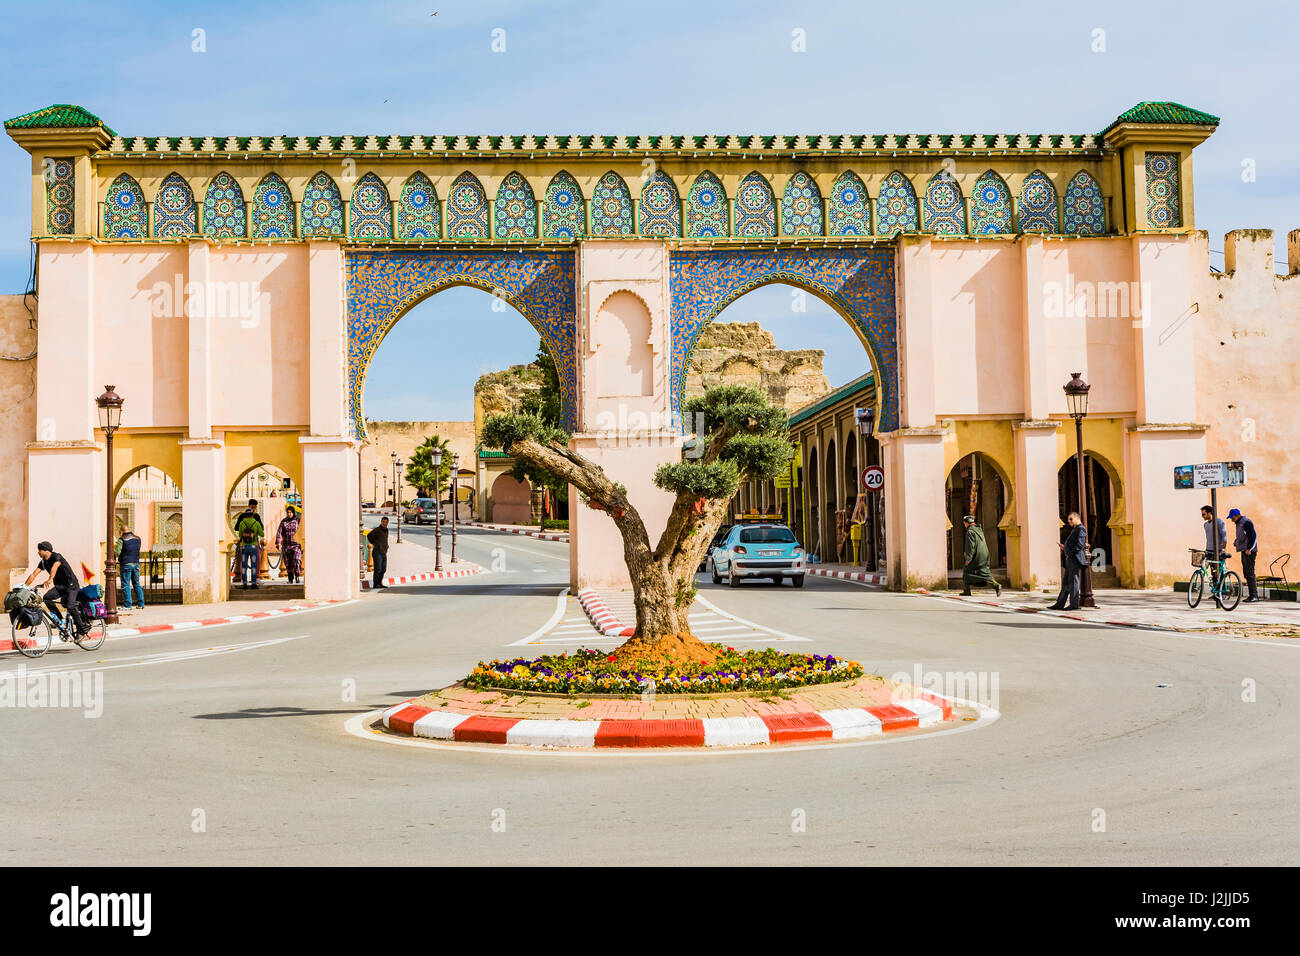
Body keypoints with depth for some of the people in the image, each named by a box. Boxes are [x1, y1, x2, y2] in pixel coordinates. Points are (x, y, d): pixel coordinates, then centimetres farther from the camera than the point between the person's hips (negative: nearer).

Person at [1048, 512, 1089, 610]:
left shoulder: (1080, 529, -7)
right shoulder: (1074, 530, 24)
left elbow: (1080, 545, -18)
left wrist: (1070, 552, -17)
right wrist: (1064, 547, 9)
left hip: (1075, 558, -10)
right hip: (1069, 559, 10)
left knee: (1073, 581, -8)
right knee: (1065, 582, 8)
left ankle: (1074, 604, -6)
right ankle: (1060, 604, 8)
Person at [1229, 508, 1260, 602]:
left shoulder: (1246, 522, -12)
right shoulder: (1239, 523, 18)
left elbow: (1254, 536, -18)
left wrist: (1249, 549, -21)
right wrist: (1236, 540, 13)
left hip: (1249, 552, -10)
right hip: (1244, 551, 10)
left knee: (1250, 573, -11)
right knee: (1246, 573, 10)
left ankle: (1254, 595, -10)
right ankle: (1252, 595, 13)